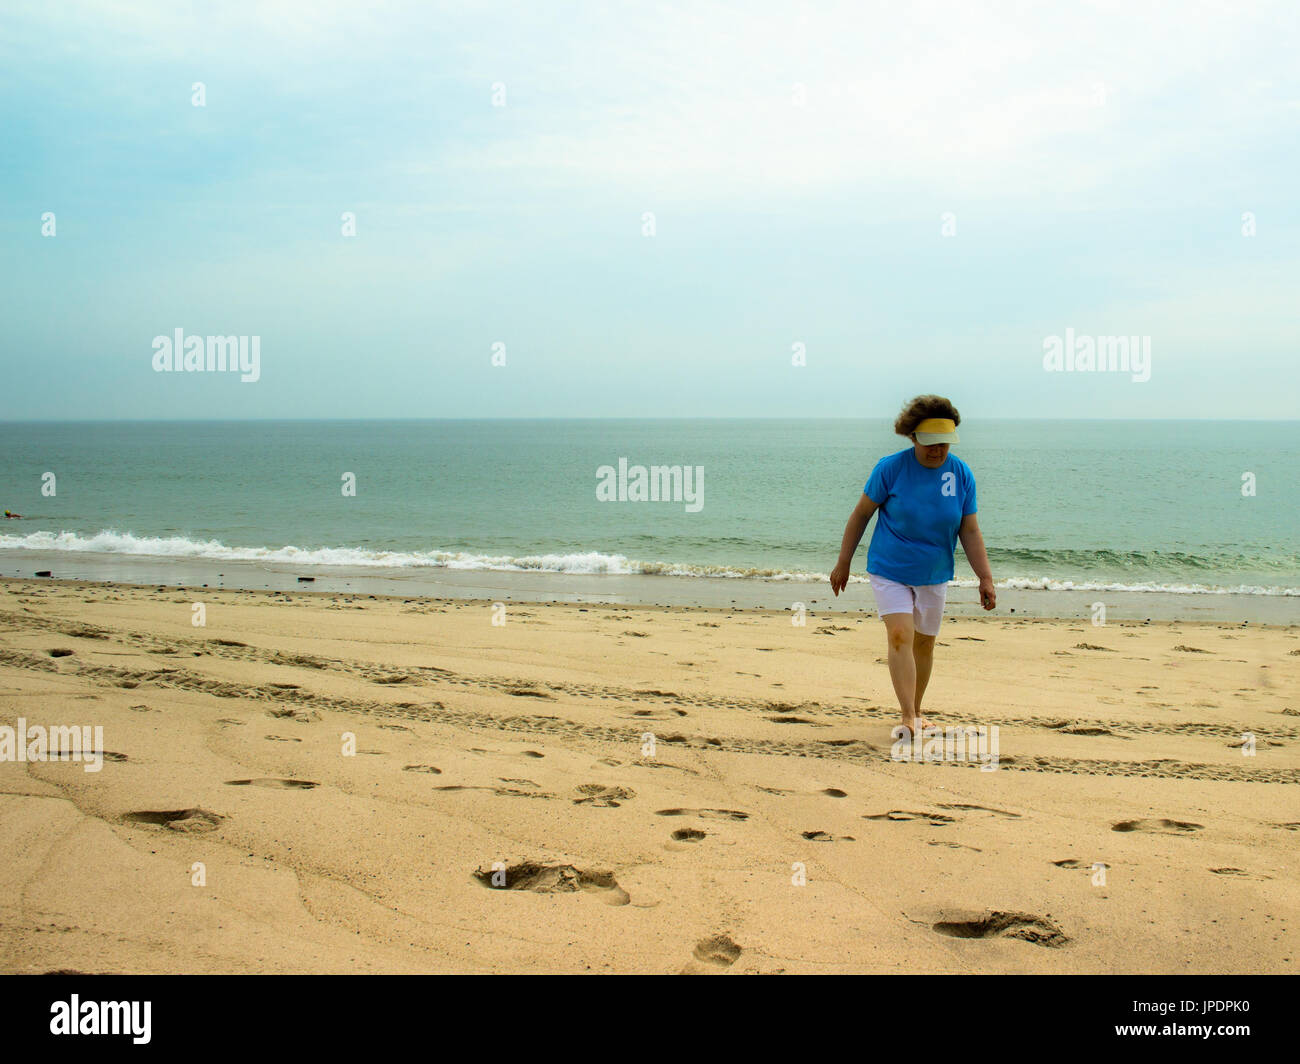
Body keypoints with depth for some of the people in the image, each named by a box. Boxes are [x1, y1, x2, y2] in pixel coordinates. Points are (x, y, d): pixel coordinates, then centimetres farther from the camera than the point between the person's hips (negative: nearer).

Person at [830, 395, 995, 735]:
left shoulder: (962, 474, -6)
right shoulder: (891, 468, -13)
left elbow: (969, 531, 0)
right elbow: (861, 514, -4)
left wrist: (986, 578, -5)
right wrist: (843, 563, -1)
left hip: (934, 575, 3)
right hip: (889, 570, -3)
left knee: (924, 644, 11)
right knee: (900, 637, -16)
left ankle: (916, 712, 28)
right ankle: (908, 718, -16)